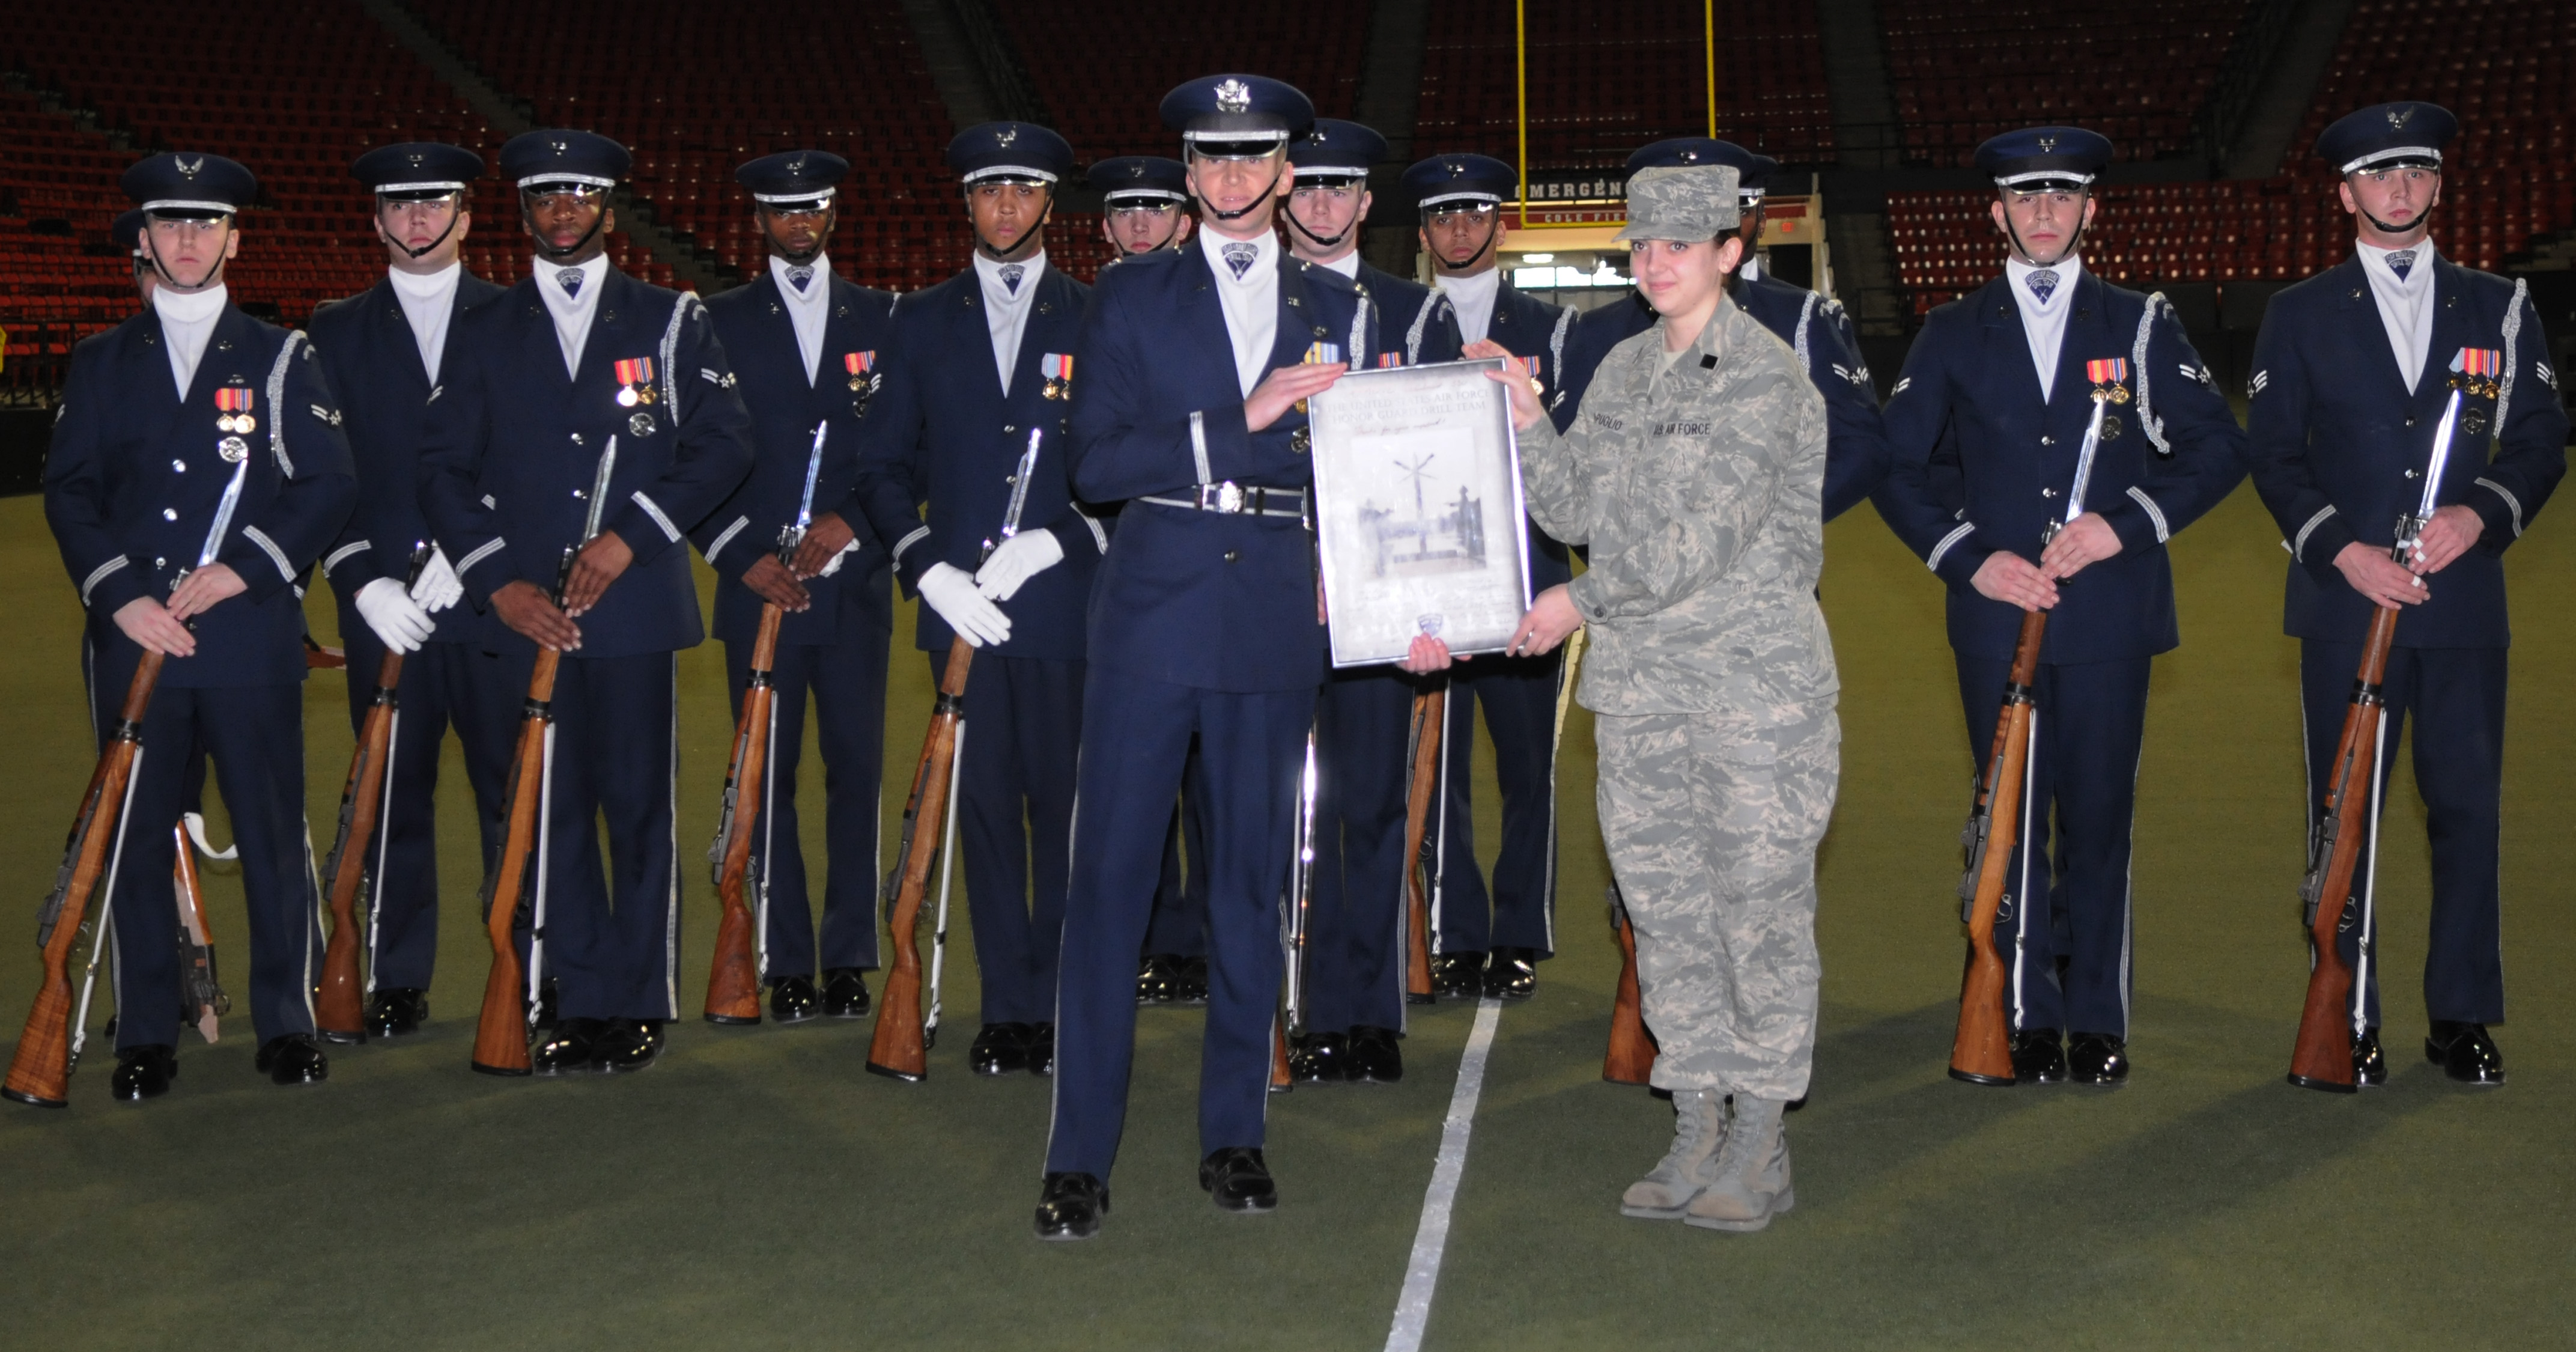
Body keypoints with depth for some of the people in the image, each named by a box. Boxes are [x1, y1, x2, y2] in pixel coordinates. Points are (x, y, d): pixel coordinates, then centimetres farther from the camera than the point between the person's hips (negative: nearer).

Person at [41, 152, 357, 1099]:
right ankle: (146, 1038, 14)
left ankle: (286, 1026, 13)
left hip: (252, 636, -1)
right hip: (132, 637, 2)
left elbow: (328, 488, 1)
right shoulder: (101, 363, 13)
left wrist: (241, 567, -11)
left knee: (274, 835, 1)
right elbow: (70, 491, 6)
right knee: (135, 839, 4)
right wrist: (122, 595, -8)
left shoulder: (282, 358, 8)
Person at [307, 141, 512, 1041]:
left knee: (514, 789, -1)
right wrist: (363, 581, -7)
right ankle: (397, 982, 12)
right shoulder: (336, 333, 12)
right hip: (384, 608, 1)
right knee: (393, 795, 4)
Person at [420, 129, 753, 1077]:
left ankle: (640, 1003, 10)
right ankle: (579, 1003, 11)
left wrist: (630, 535, -10)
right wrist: (497, 580, -5)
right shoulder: (483, 334, 13)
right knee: (550, 810, 3)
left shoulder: (671, 322, 9)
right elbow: (445, 472, 9)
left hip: (635, 603, -2)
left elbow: (723, 447, 1)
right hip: (524, 612, 2)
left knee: (639, 804, 0)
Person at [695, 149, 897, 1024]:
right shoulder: (721, 323, 9)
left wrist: (850, 527, -7)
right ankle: (786, 966, 5)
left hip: (853, 583, 1)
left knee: (857, 770, 0)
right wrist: (744, 557, -6)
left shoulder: (880, 319, 12)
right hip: (759, 584, 0)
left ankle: (849, 960, 8)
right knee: (767, 777, -1)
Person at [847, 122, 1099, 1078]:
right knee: (984, 803, 3)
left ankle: (1061, 1003, 8)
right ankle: (1007, 1007, 10)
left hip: (1065, 604, -2)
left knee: (1063, 803, -1)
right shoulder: (922, 322, 14)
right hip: (961, 604, 2)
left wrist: (1059, 541, -11)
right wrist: (929, 568, -4)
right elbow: (883, 465, 11)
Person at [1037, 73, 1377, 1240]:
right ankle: (1080, 1154, 2)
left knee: (1252, 871, 7)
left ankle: (1233, 1133, 17)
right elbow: (1095, 463, -4)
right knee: (1111, 868, -4)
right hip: (1153, 605, -2)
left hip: (1280, 614, 2)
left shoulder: (1336, 307, 13)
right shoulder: (1131, 297, 7)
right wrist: (1244, 419, -12)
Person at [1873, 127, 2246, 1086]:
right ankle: (2027, 1016, 13)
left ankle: (2097, 1016, 14)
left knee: (2099, 819, 3)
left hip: (2109, 616, 0)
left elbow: (2219, 448, 6)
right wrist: (1969, 558, -5)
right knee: (2011, 823, 3)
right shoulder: (1953, 335, 10)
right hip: (1996, 615, 0)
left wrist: (2128, 522, -8)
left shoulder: (2142, 326, 9)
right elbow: (1896, 467, 8)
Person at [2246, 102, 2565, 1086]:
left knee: (2467, 805, 2)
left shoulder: (2499, 309, 10)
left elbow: (2541, 442, 8)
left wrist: (2482, 514, -11)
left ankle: (2461, 1016, 13)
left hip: (2464, 600, 1)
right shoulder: (2300, 316, 7)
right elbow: (2275, 457, 3)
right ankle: (2349, 1019, 11)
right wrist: (2343, 551, -11)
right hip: (2344, 601, -1)